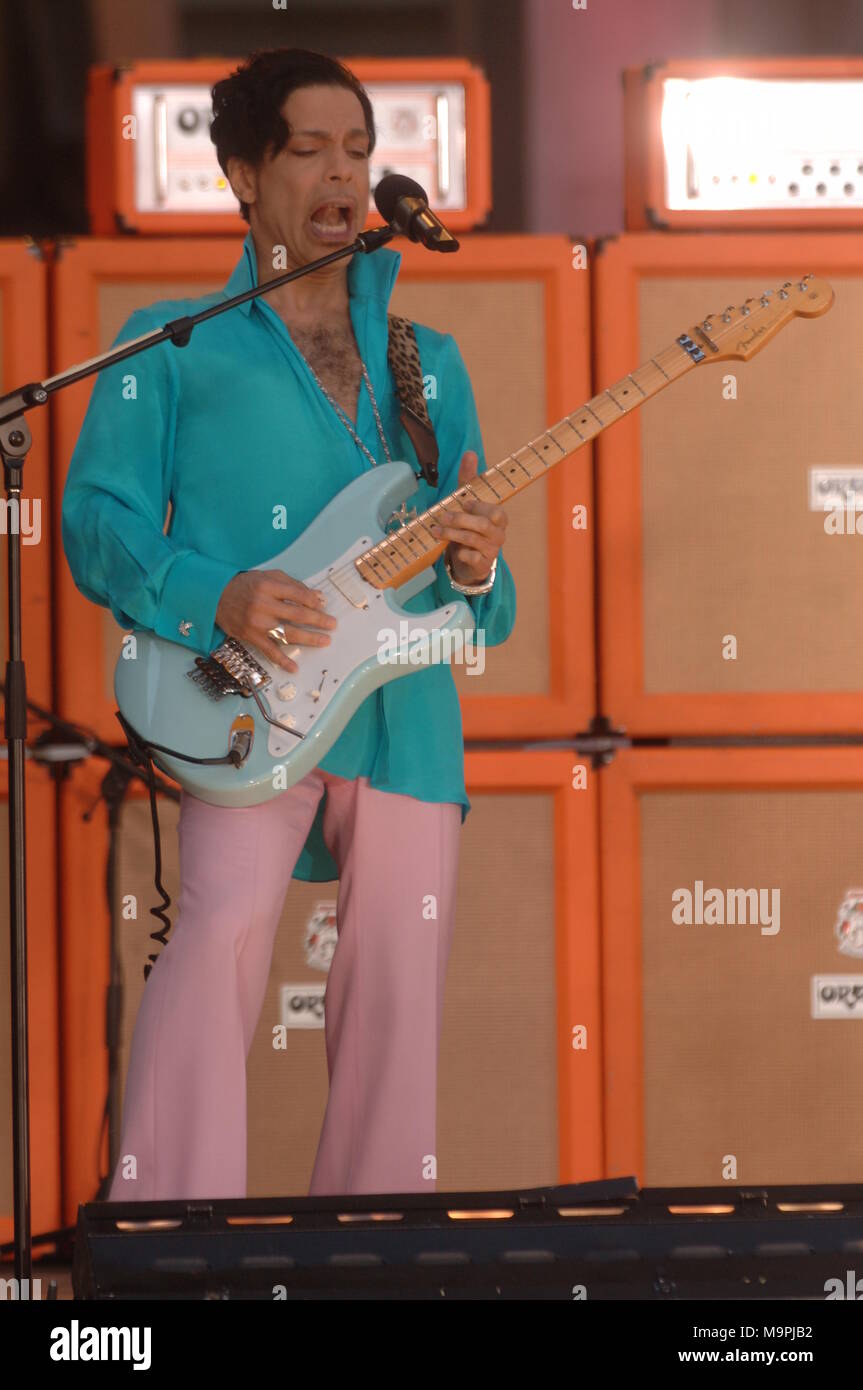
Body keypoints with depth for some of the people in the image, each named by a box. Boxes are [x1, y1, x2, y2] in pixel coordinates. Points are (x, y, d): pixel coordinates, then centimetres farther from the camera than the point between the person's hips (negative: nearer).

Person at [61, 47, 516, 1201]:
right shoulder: (174, 349, 11)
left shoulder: (427, 364, 22)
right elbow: (98, 520, 1)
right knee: (223, 924, -26)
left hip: (407, 714, 4)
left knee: (397, 997, 1)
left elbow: (486, 615, 21)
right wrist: (216, 599, -16)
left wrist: (475, 570, -4)